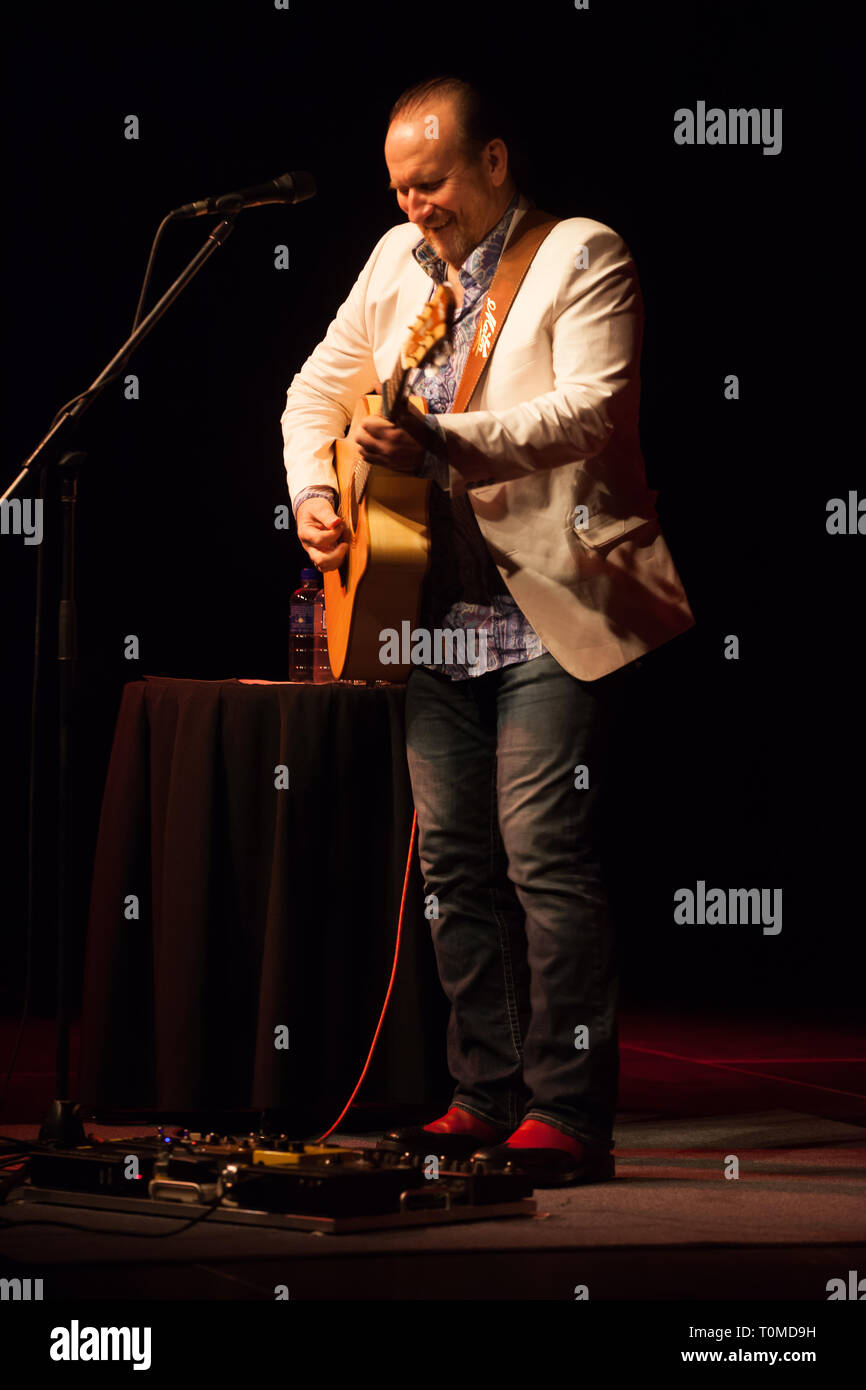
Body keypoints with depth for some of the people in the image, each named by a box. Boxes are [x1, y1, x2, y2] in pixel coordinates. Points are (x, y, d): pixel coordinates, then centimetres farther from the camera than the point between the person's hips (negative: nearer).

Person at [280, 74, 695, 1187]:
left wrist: (443, 445, -28)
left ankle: (567, 1114, -6)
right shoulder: (397, 261, 16)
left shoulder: (582, 258, -4)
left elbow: (589, 408, -18)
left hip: (555, 612, -7)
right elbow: (317, 390, 23)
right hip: (439, 612, 7)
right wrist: (313, 494, 5)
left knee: (544, 854, -12)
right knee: (453, 857, 6)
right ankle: (485, 1097, 15)